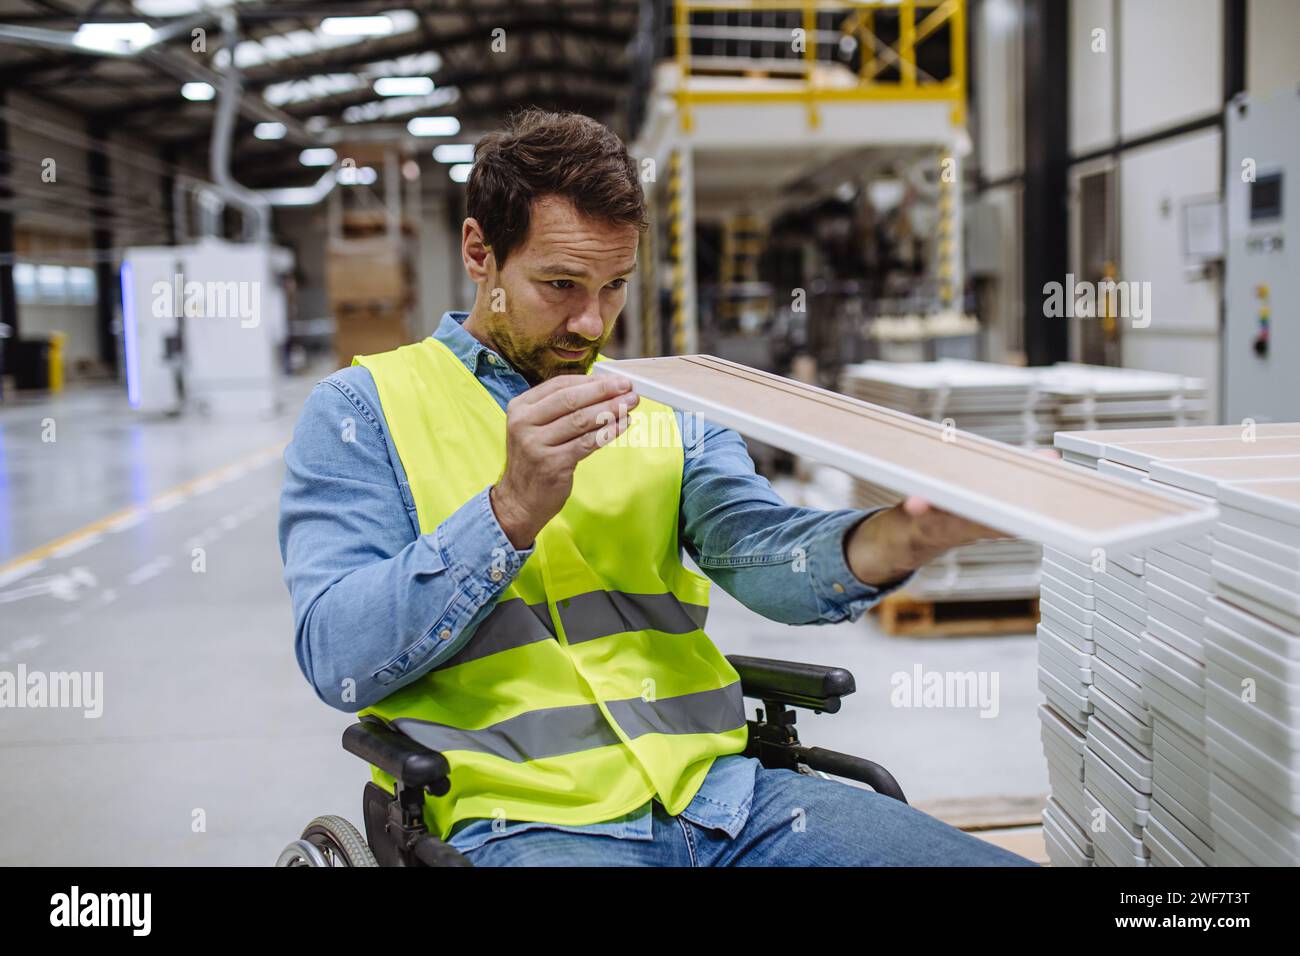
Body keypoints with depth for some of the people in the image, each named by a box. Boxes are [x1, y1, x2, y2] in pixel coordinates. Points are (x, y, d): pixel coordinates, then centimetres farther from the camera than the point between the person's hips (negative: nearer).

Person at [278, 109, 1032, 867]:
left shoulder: (669, 410, 16)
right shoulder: (361, 410, 4)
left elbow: (761, 550, 0)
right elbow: (337, 659, -5)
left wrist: (898, 539, -21)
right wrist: (512, 512, -18)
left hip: (718, 792, 4)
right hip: (524, 822, -3)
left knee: (998, 857, -14)